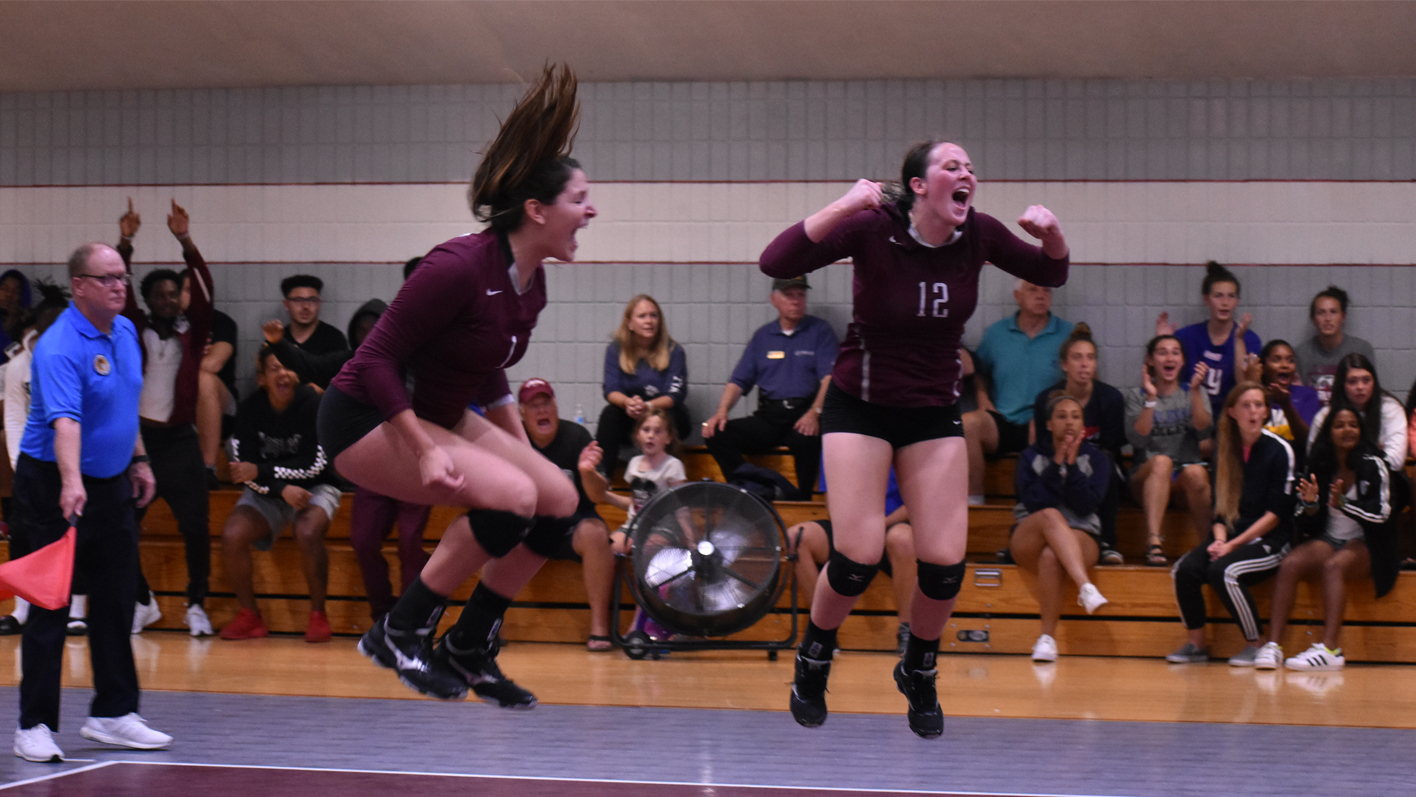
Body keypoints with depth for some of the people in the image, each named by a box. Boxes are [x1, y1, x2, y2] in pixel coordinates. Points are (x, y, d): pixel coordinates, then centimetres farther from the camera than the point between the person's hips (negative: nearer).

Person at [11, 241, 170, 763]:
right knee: (51, 606, -5)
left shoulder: (126, 332, 6)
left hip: (112, 484, 8)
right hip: (55, 489, -8)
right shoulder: (59, 348, -22)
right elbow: (64, 420, -36)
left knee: (116, 601, 11)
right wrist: (71, 483, -48)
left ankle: (112, 715, 20)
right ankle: (34, 726, 0)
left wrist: (138, 459, 22)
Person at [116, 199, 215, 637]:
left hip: (179, 439, -1)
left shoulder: (192, 331, 4)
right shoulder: (134, 330, 5)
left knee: (196, 526, -6)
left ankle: (196, 604, 9)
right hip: (136, 436, 1)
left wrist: (186, 242, -20)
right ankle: (143, 601, 17)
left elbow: (205, 290, -9)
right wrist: (124, 244, -18)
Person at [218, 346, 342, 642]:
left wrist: (261, 471, -18)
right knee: (232, 535, -22)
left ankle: (318, 615, -16)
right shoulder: (250, 410, -8)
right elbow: (245, 470, -9)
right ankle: (250, 616, -5)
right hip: (267, 493, 3)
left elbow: (315, 465, -17)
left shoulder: (313, 404, -17)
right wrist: (282, 490, -26)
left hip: (314, 488, -3)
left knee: (307, 534, -34)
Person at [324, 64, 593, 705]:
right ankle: (401, 633, -14)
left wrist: (524, 450, 15)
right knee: (511, 496, -26)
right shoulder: (461, 267, -25)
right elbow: (376, 359, -24)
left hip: (438, 415, 9)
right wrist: (424, 452, -28)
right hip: (364, 419, -9)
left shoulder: (531, 284, 2)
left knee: (561, 502, -1)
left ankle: (469, 649, 10)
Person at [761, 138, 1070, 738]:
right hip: (860, 406, -3)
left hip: (935, 412, 3)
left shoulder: (976, 234, -7)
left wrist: (1051, 233, -14)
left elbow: (1050, 274, 8)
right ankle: (812, 664, 17)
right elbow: (776, 263, -29)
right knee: (859, 558, -13)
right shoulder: (873, 228, -19)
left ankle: (918, 672, 23)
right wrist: (844, 206, -40)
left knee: (945, 564, -6)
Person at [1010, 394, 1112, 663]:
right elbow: (1033, 503, -7)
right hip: (1029, 539, 0)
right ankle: (1086, 587, -54)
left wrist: (1072, 464, -11)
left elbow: (1086, 505, -5)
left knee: (1051, 556, -37)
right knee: (1050, 515, -37)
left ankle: (1048, 638, -36)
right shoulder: (1031, 456, 11)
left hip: (1079, 538, 0)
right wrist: (1056, 464, -10)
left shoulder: (1095, 458, 11)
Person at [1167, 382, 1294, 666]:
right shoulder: (1223, 449, 9)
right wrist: (1219, 539, -9)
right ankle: (1196, 644, -7)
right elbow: (1219, 505, 11)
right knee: (1185, 569, -23)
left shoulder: (1279, 451, -6)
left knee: (1222, 571, -32)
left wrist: (1233, 545, -15)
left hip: (1269, 540, -5)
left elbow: (1275, 513, -9)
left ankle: (1255, 646, -16)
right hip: (1230, 536, 5)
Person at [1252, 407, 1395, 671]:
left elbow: (1380, 514, -9)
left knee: (1334, 565, -37)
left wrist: (1342, 504, -24)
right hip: (1327, 540, 4)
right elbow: (1308, 527, 11)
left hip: (1365, 544, -4)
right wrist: (1310, 503, -11)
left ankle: (1329, 649, -47)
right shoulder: (1318, 468, 10)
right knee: (1290, 564, -27)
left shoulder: (1373, 466, 0)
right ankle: (1272, 645, -37)